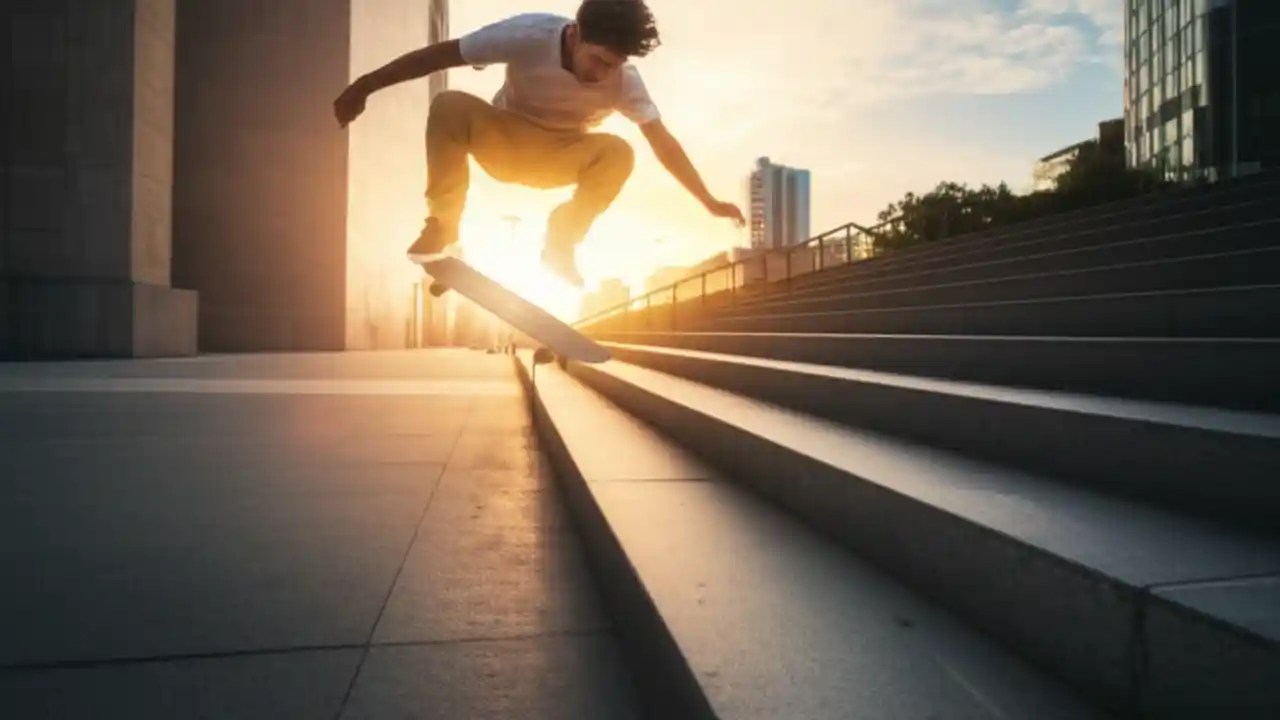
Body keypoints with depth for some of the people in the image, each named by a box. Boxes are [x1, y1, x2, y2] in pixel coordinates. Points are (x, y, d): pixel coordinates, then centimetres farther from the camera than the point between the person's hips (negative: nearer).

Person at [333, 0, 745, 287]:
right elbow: (438, 54, -25)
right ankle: (442, 226, -17)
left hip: (559, 157, 2)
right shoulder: (529, 35, -29)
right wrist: (363, 87, -23)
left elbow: (663, 142, -18)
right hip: (503, 140, -1)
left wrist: (710, 203, -20)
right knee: (450, 105, -33)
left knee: (618, 153, -30)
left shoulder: (625, 81, -23)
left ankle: (560, 244, -10)